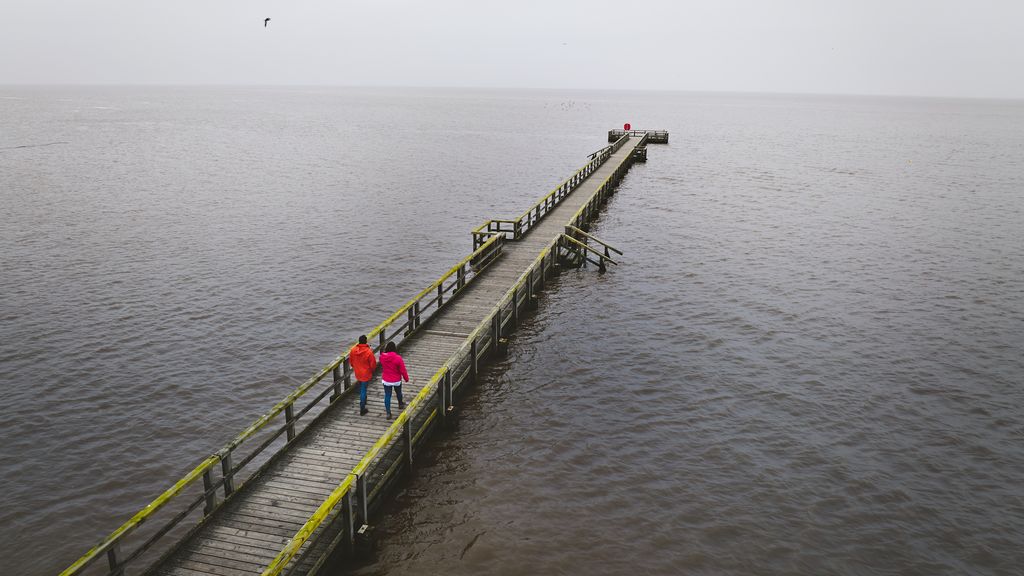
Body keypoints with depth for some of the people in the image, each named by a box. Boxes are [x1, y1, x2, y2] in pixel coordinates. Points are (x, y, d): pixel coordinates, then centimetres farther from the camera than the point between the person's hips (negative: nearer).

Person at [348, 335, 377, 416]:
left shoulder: (353, 350, -11)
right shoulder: (369, 352, -26)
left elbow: (350, 362, 4)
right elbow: (373, 364, -18)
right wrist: (372, 370, 5)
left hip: (357, 373, 5)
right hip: (366, 374, -5)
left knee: (361, 388, 27)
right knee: (363, 390, 3)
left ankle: (363, 401, 48)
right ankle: (362, 409, 8)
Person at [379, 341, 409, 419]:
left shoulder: (382, 357, -15)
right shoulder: (398, 358, -25)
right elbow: (403, 371, -17)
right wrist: (406, 378, 1)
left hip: (386, 380, 1)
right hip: (396, 381, -1)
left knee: (387, 395, 12)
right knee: (398, 393, 25)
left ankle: (388, 413, 12)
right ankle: (400, 404, 50)